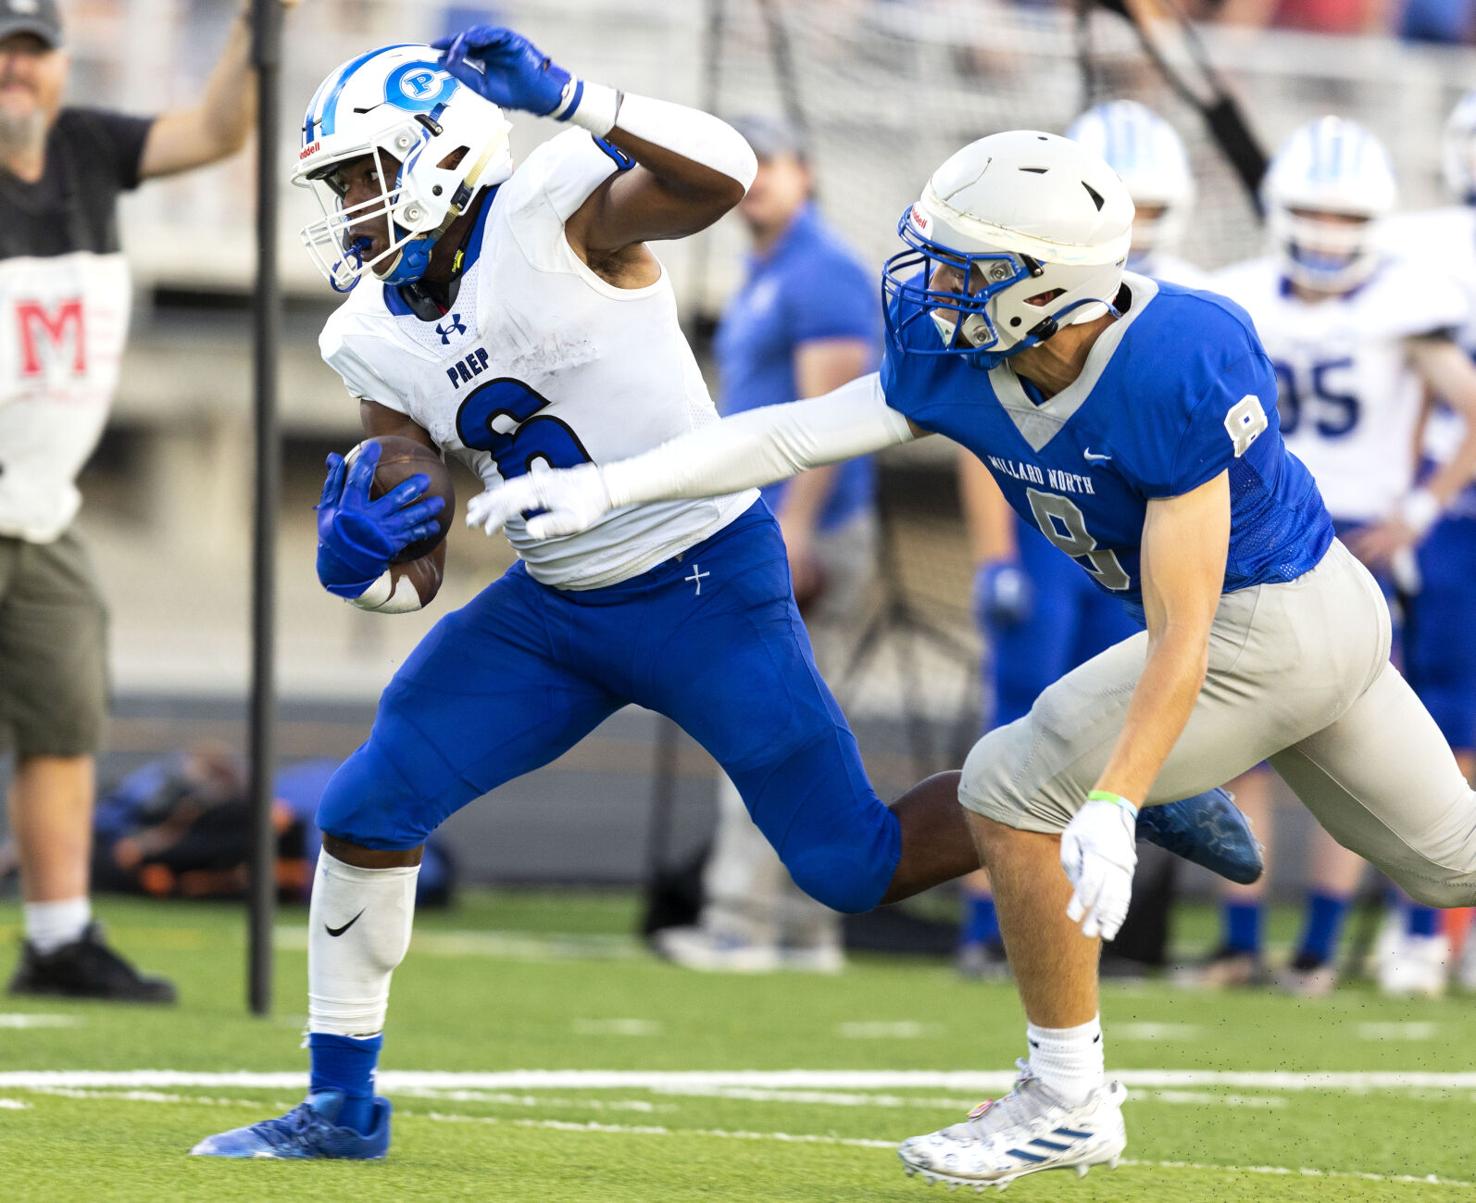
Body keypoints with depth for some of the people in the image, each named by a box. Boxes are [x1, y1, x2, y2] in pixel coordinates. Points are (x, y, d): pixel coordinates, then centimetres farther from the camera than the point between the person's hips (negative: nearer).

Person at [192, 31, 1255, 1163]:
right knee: (366, 813, -3)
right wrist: (351, 561, -18)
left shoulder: (551, 210, -16)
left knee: (855, 867, -4)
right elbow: (411, 575, 5)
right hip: (556, 605, 7)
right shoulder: (376, 342, 3)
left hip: (708, 589, -7)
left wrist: (568, 96, -46)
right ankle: (343, 1104, 11)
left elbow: (721, 172, -36)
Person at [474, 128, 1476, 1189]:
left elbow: (1181, 641, -32)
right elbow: (792, 434, -11)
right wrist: (607, 486, -20)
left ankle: (1071, 1098, 2)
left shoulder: (1176, 376, -33)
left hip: (1270, 630, -9)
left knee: (1016, 784, -10)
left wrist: (1112, 810, -38)